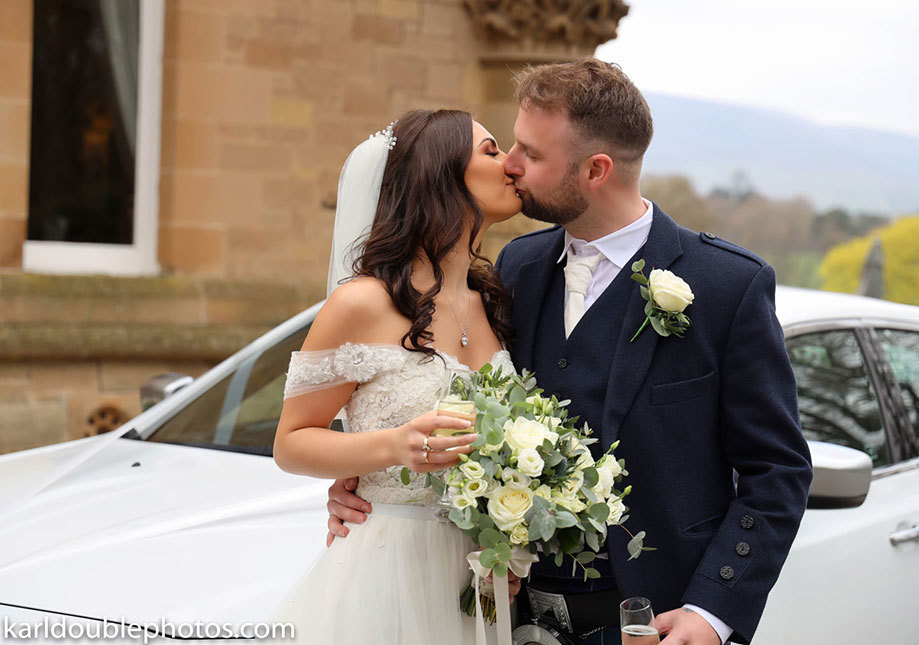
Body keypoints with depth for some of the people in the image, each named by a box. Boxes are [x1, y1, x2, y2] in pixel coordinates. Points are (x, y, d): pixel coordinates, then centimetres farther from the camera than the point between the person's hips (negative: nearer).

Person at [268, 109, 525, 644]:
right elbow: (291, 444, -7)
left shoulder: (495, 302, 7)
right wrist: (396, 446, -23)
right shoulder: (364, 305, -11)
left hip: (476, 580, 6)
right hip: (388, 574, -6)